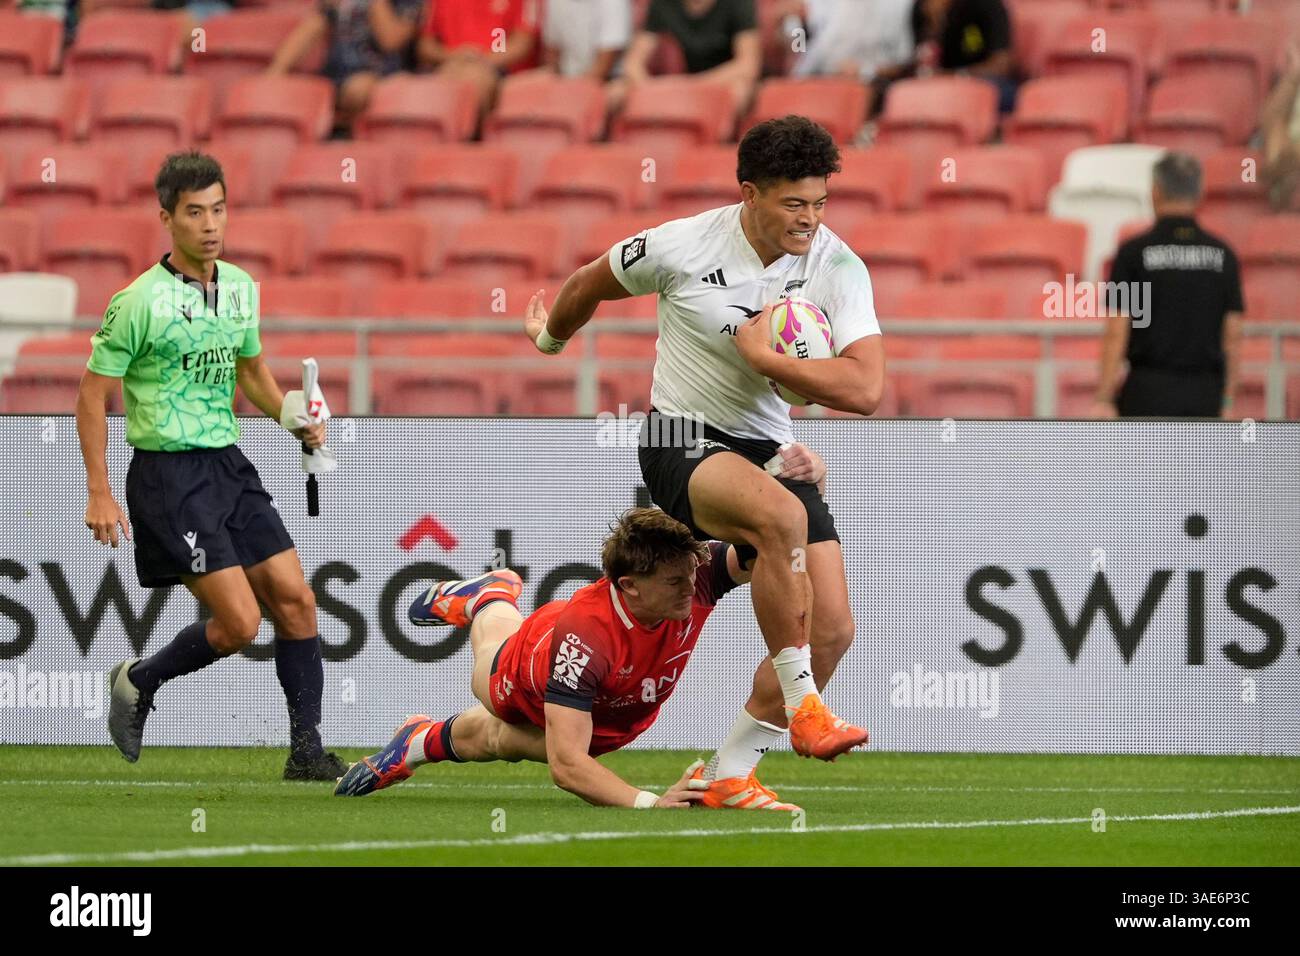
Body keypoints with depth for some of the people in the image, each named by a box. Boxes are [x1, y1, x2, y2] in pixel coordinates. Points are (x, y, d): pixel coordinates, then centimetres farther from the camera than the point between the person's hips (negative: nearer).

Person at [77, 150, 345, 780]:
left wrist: (295, 419, 6)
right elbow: (92, 396, -7)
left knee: (295, 601, -1)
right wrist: (99, 494, -10)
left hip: (229, 466, 7)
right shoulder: (140, 302, -12)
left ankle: (306, 749, 6)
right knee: (239, 622, -12)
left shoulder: (241, 287, 8)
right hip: (169, 474, -7)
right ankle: (137, 682, 13)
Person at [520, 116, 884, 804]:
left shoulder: (837, 268, -10)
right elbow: (589, 284, 9)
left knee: (832, 629, -8)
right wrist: (549, 339, 27)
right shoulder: (684, 246, -13)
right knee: (782, 515, -37)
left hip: (772, 448, 4)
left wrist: (763, 357, -22)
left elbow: (865, 390, -20)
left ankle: (727, 774, 8)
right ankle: (801, 704, -25)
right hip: (684, 442, -4)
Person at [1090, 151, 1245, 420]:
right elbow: (1233, 335, 5)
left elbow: (1116, 333, -7)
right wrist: (1227, 402, 12)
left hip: (1149, 389, -3)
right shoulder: (1223, 255, 4)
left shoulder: (1133, 252, -5)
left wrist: (1103, 400, -5)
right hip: (1205, 394, 3)